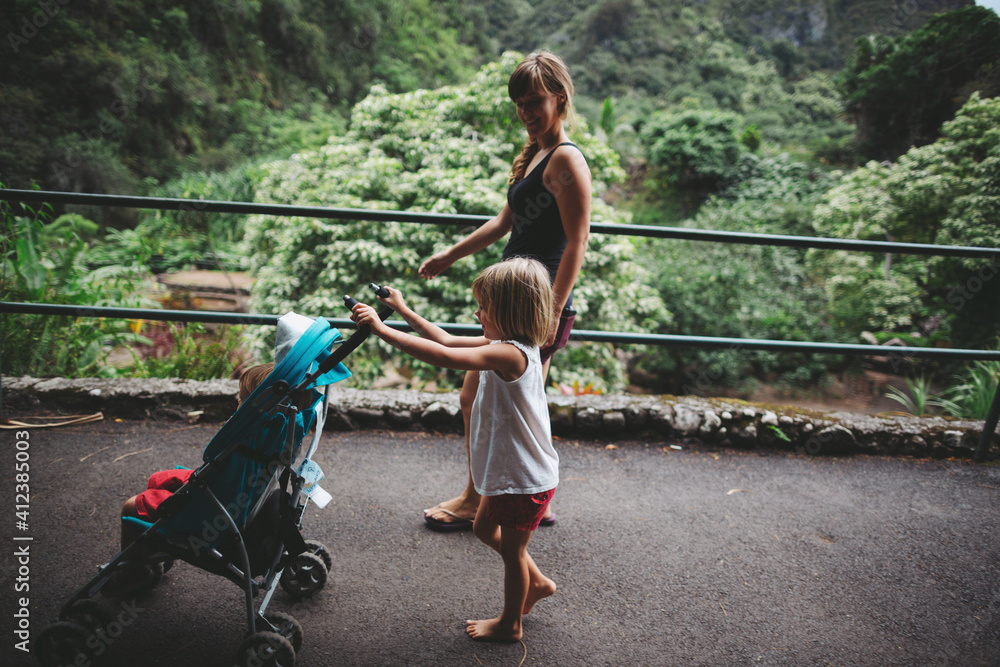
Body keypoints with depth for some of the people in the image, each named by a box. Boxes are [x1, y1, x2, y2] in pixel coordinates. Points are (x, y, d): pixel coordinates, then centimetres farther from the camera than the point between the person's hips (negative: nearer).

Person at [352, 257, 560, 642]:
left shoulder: (510, 354, -31)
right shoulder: (508, 346, -1)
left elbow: (442, 357, -39)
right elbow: (447, 341, 7)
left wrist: (382, 329, -34)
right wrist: (403, 311, 9)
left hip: (526, 480, -9)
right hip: (508, 470, 9)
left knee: (512, 550, 12)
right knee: (485, 529, 26)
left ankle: (509, 623, 37)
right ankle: (536, 582, 45)